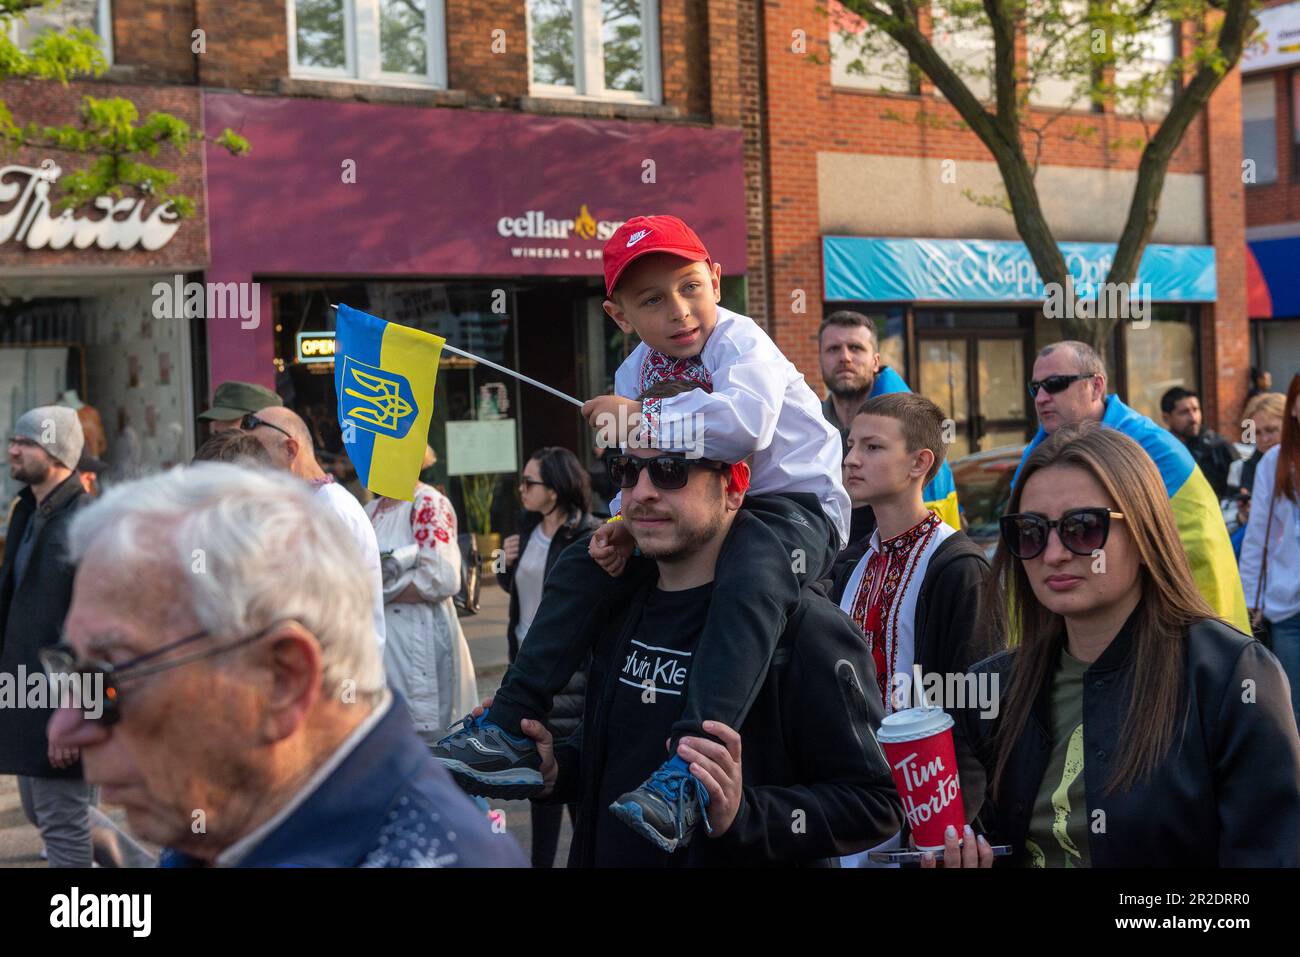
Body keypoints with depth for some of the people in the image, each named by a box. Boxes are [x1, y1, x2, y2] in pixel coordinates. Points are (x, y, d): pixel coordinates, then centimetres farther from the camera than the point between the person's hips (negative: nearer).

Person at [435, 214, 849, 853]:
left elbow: (742, 423, -38)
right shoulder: (637, 371, 7)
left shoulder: (741, 342, -16)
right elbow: (639, 475, 12)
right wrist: (623, 524, -10)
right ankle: (512, 729, 1)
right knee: (580, 567, 0)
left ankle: (689, 764, -47)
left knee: (748, 582, -39)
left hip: (792, 504, -8)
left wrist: (639, 421, -30)